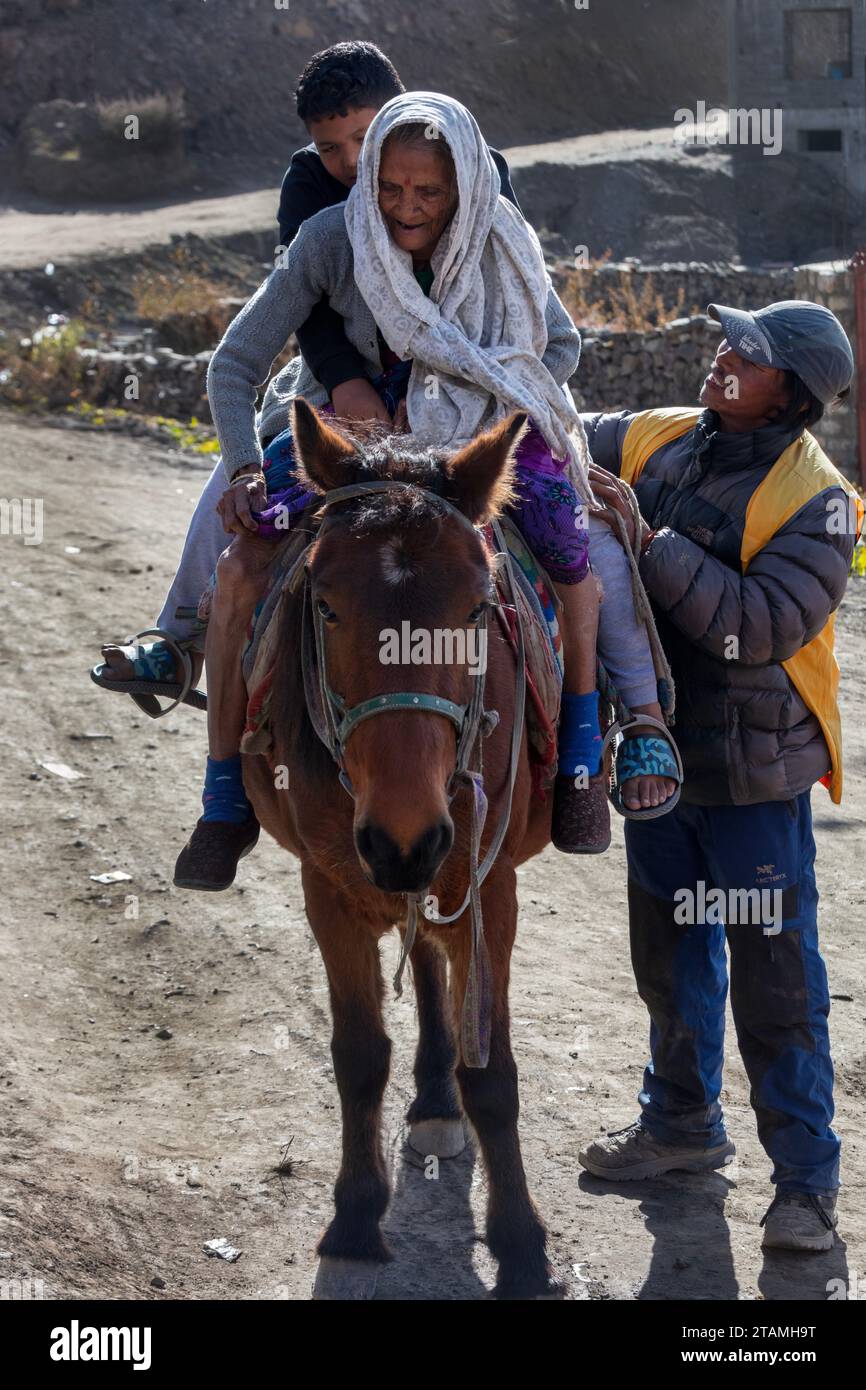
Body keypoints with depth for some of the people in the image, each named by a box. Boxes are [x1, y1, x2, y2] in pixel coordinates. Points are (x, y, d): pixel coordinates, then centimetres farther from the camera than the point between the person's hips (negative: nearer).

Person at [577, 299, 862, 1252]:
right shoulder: (655, 440, 1)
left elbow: (763, 624, -29)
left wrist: (651, 539, -29)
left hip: (755, 778, -6)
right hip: (656, 752, 7)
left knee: (775, 976, -3)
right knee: (669, 950, 20)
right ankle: (683, 1121, 39)